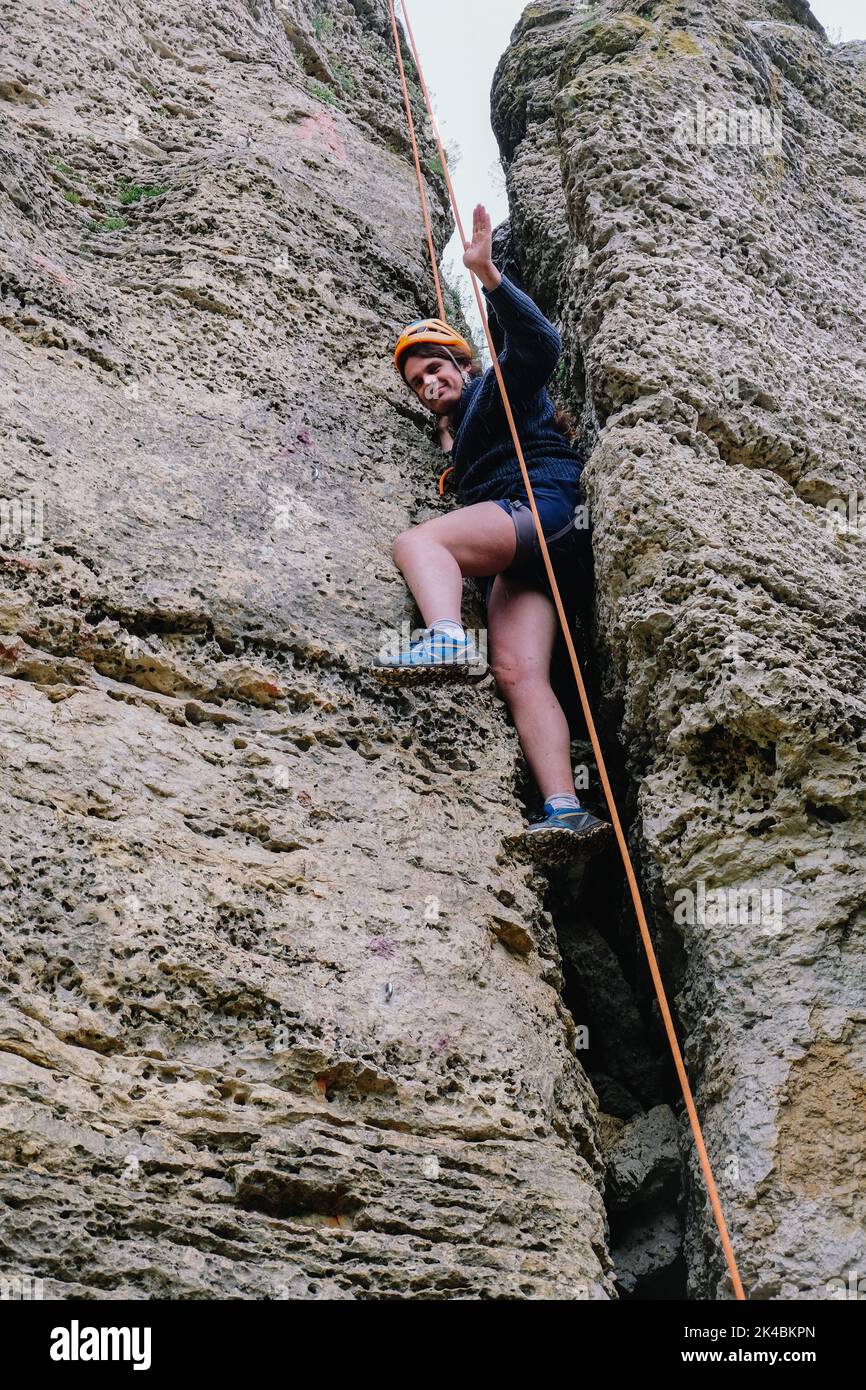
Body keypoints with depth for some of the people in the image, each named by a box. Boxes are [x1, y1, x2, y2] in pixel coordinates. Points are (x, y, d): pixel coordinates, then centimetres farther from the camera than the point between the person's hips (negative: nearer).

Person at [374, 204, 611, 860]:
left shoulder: (500, 384, 16)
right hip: (516, 560, 7)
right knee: (517, 672, -16)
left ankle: (448, 639, -56)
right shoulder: (454, 433, 37)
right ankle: (567, 810, -33)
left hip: (544, 504, -7)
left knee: (417, 542, -27)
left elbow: (540, 342, -4)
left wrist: (488, 275, -14)